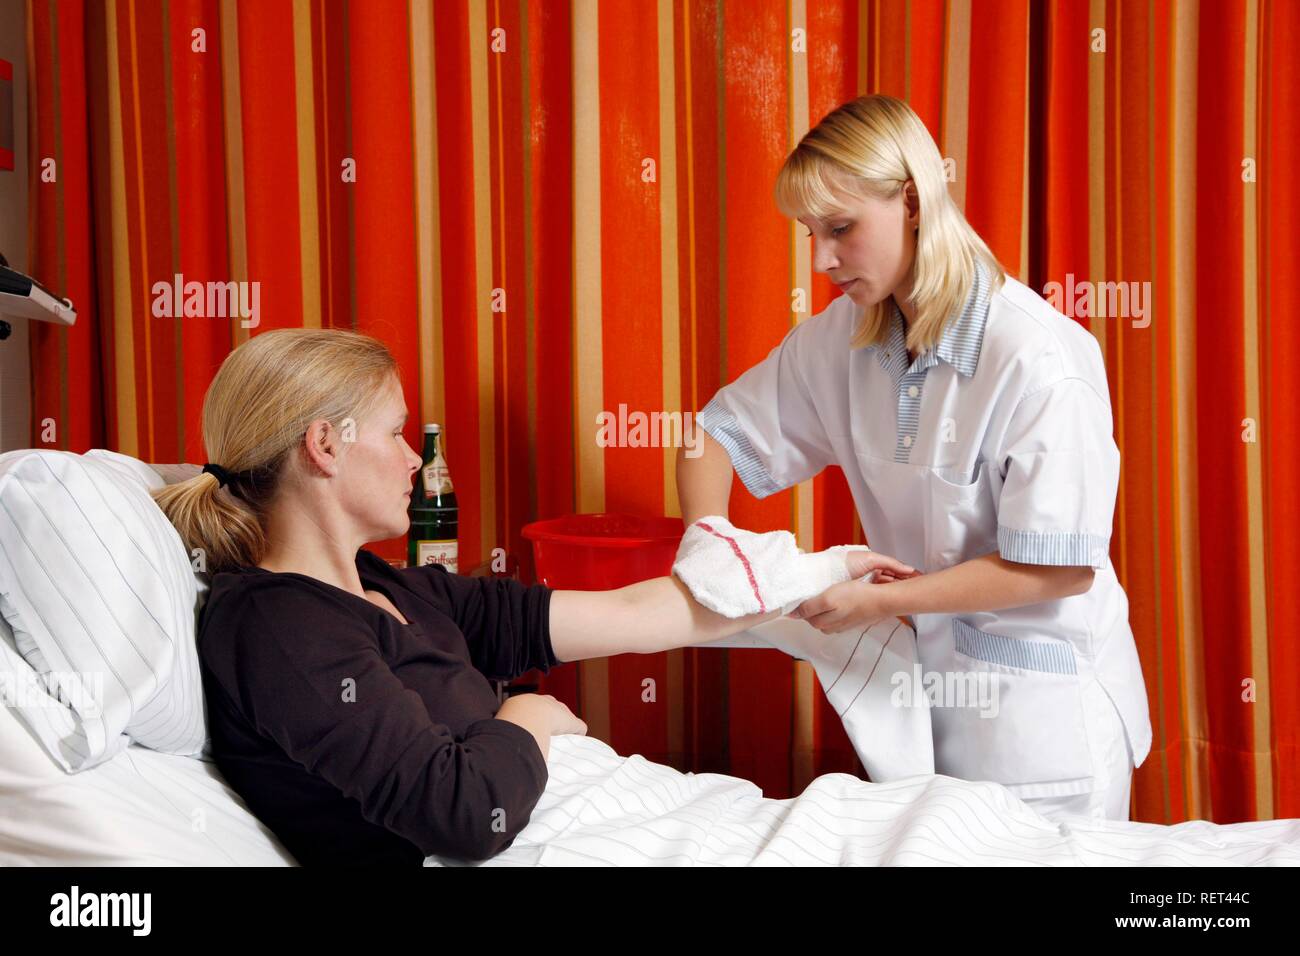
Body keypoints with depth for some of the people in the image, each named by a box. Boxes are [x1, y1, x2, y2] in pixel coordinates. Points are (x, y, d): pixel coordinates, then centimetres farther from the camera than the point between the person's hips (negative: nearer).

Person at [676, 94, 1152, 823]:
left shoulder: (1040, 359, -22)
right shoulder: (843, 339, -2)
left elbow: (1061, 567, -21)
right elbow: (723, 431, 6)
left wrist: (877, 602, -21)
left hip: (1040, 716, -6)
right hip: (925, 693, 6)